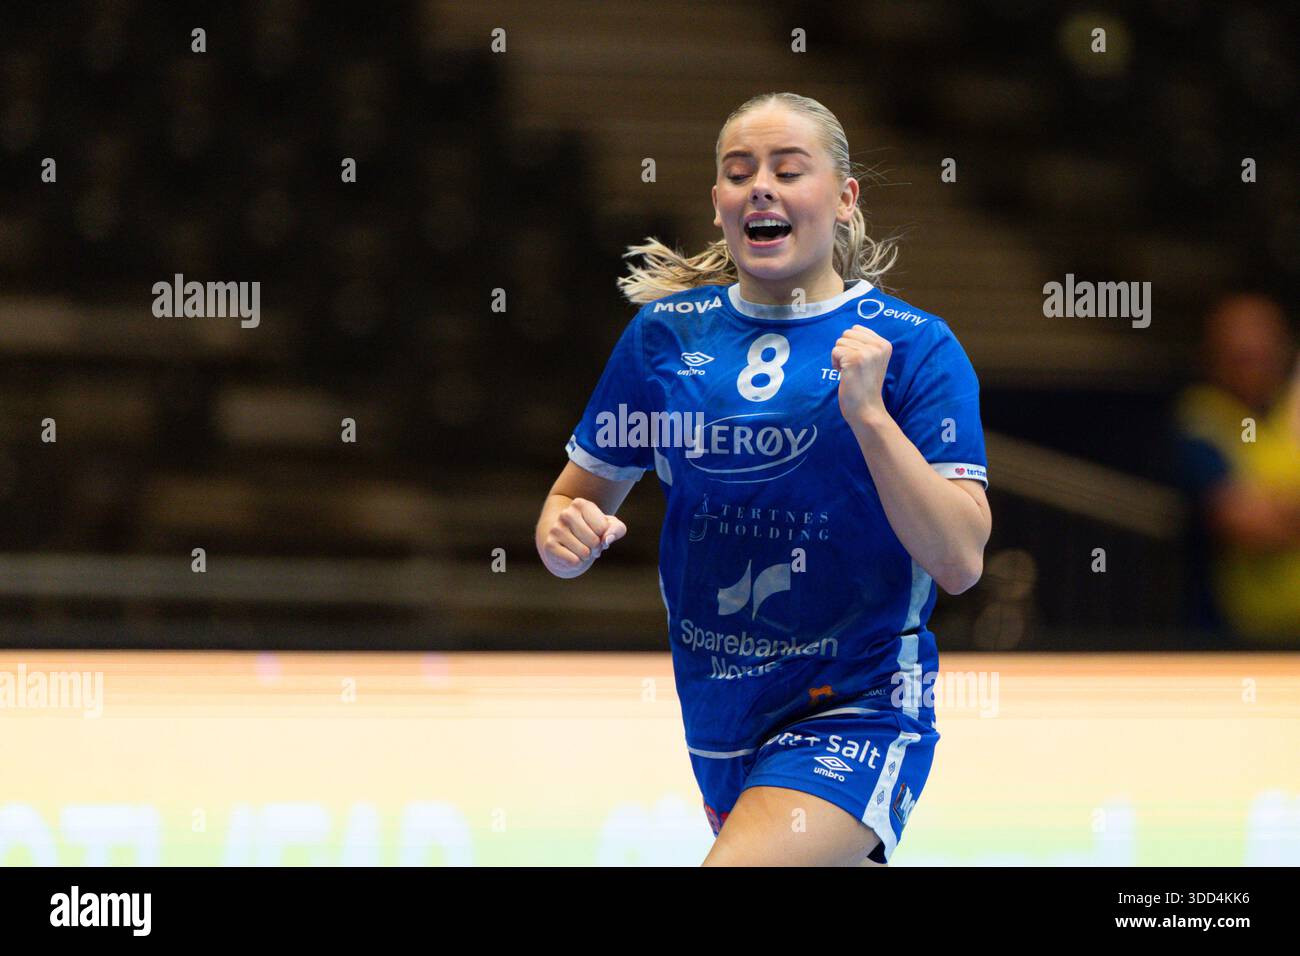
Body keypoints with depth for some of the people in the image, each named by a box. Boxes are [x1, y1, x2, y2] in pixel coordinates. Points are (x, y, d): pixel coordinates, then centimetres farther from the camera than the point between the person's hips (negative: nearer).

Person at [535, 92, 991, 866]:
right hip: (718, 713, 5)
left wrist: (868, 415, -25)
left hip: (859, 708, -5)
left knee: (744, 862, -28)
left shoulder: (913, 345, -8)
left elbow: (959, 563, -15)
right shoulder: (667, 331, 3)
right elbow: (579, 493, 12)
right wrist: (566, 534, -12)